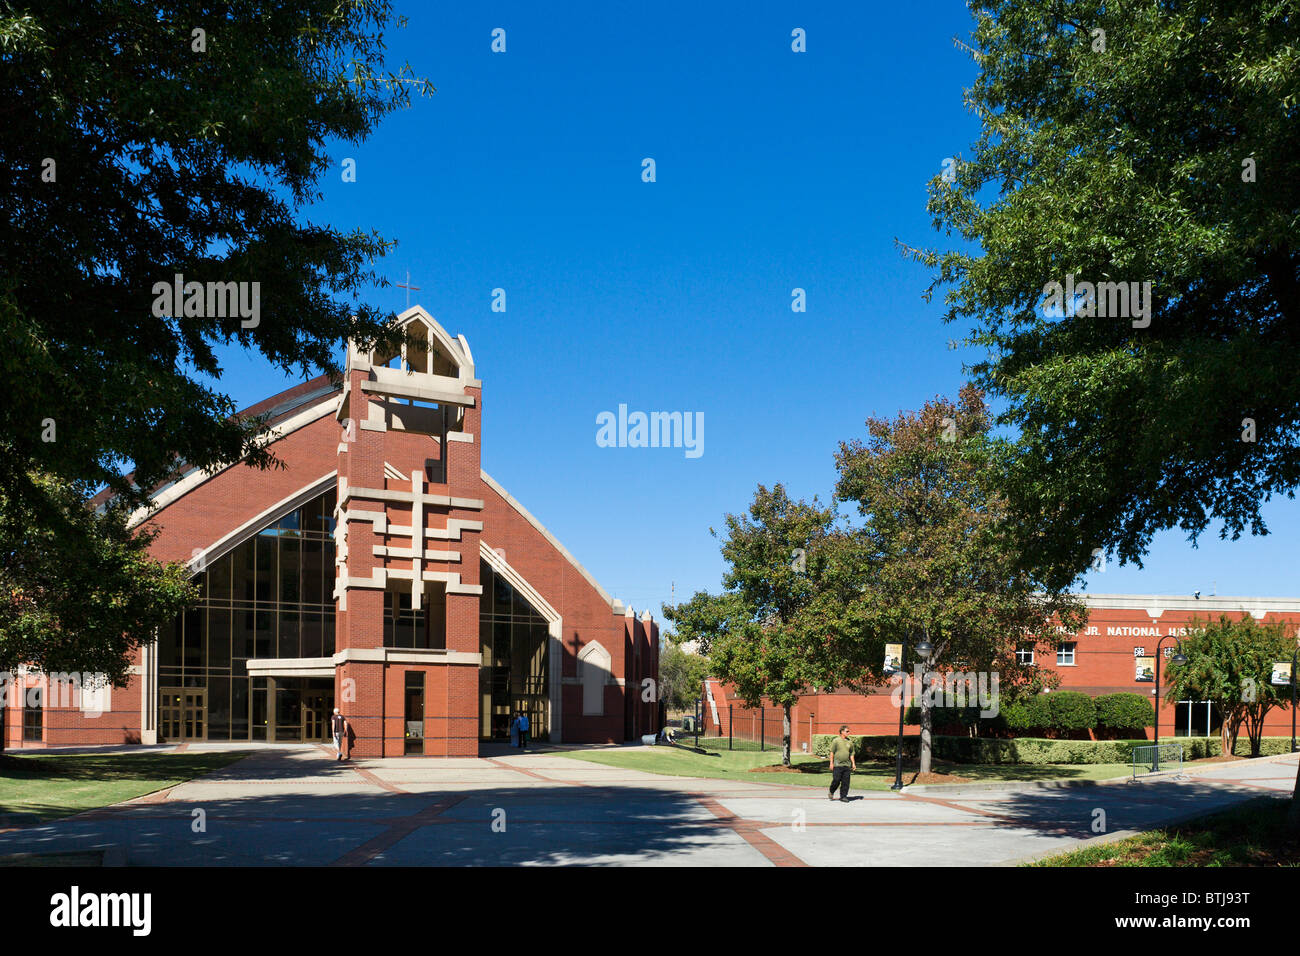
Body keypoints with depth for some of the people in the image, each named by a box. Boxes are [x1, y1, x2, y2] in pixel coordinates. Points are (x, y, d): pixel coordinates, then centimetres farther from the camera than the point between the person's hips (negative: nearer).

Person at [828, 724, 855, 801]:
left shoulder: (849, 742, 12)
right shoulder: (836, 741, -3)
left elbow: (851, 754, 18)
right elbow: (832, 752, -3)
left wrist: (853, 763, 11)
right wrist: (831, 763, -8)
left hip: (847, 765, 4)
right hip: (837, 764, -4)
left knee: (845, 782, 1)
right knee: (836, 780, -5)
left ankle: (843, 796, 8)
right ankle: (831, 793, 18)